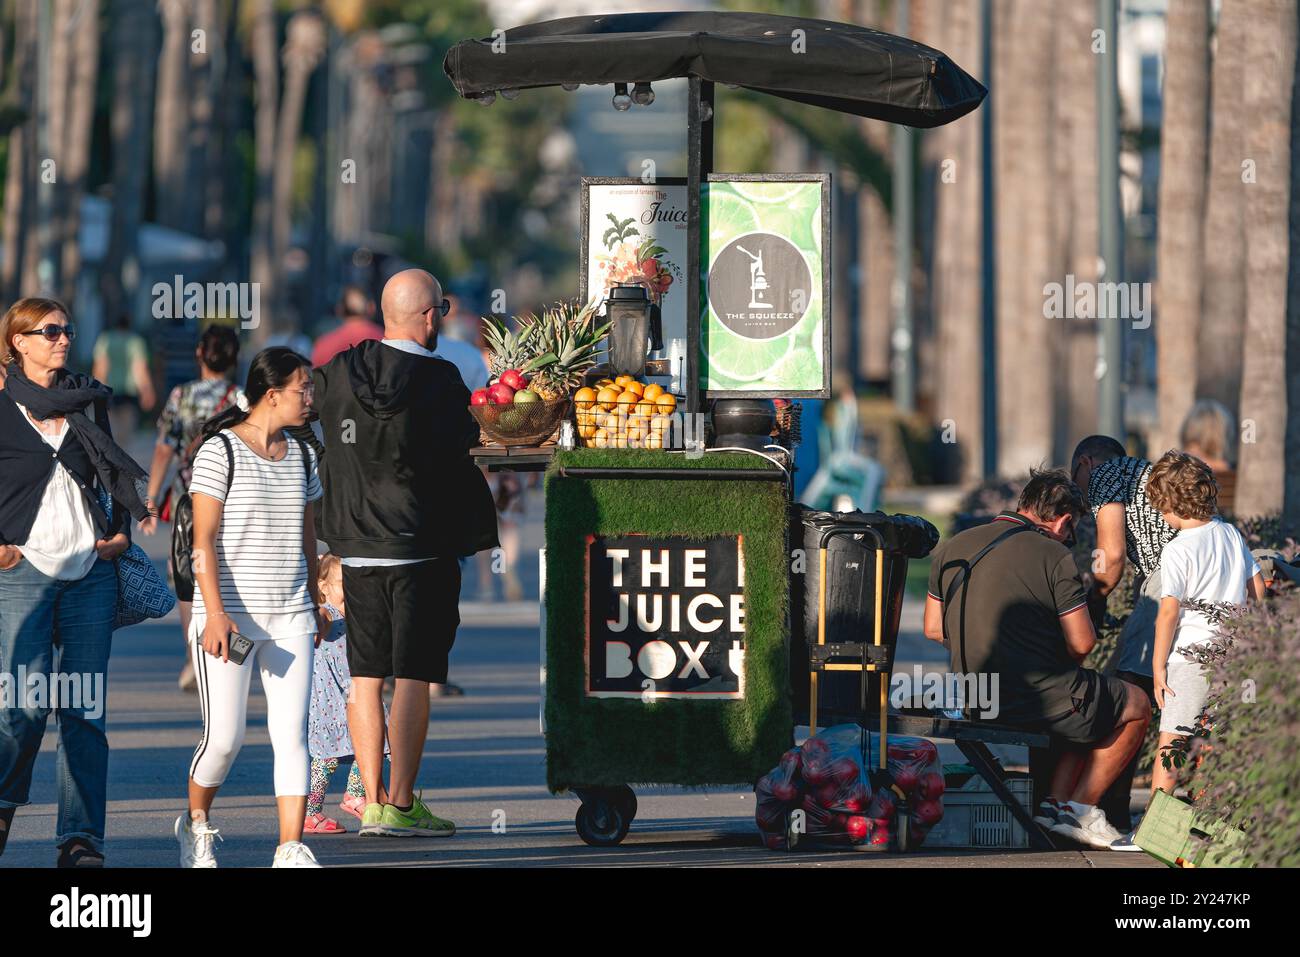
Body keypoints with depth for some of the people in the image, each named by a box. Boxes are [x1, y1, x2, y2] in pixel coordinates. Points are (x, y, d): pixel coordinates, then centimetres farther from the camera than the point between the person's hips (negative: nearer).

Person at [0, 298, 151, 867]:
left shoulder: (88, 402, 14)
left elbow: (117, 472, 25)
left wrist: (121, 531, 13)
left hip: (90, 570, 4)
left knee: (84, 711, -1)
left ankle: (80, 841, 0)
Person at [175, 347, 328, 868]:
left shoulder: (300, 454, 12)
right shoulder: (220, 452, -7)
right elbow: (203, 541, -10)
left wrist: (315, 604, 21)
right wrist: (215, 613, -18)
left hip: (290, 619, 5)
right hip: (230, 616, -5)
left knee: (292, 733, -4)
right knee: (224, 737, -2)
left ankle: (291, 847, -5)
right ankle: (195, 823, 24)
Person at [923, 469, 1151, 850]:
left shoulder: (952, 547, 6)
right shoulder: (1053, 557, -14)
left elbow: (933, 628, 12)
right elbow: (1082, 643, -13)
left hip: (972, 699, 7)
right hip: (1038, 696, -7)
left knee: (1092, 708, 31)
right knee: (1136, 707, 19)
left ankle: (1053, 805, 18)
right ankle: (1080, 809, 18)